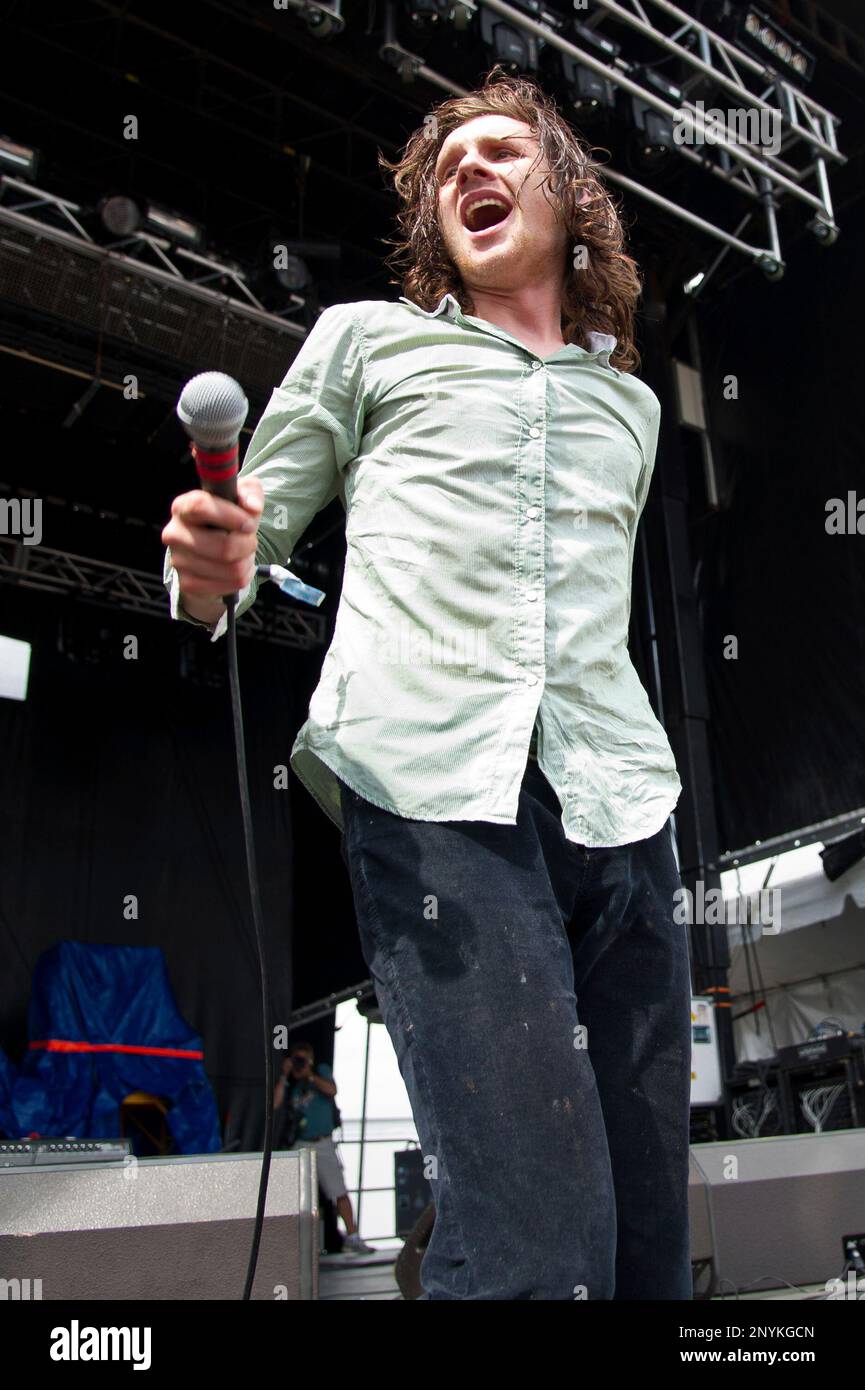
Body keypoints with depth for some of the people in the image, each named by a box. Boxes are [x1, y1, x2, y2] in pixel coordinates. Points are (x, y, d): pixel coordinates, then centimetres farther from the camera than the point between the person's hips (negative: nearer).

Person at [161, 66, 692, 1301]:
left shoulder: (629, 401, 27)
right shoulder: (367, 339, 18)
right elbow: (249, 542, 14)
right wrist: (204, 575, -10)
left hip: (617, 802, 4)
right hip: (433, 787, -4)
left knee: (651, 1223, 1)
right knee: (538, 1234, -18)